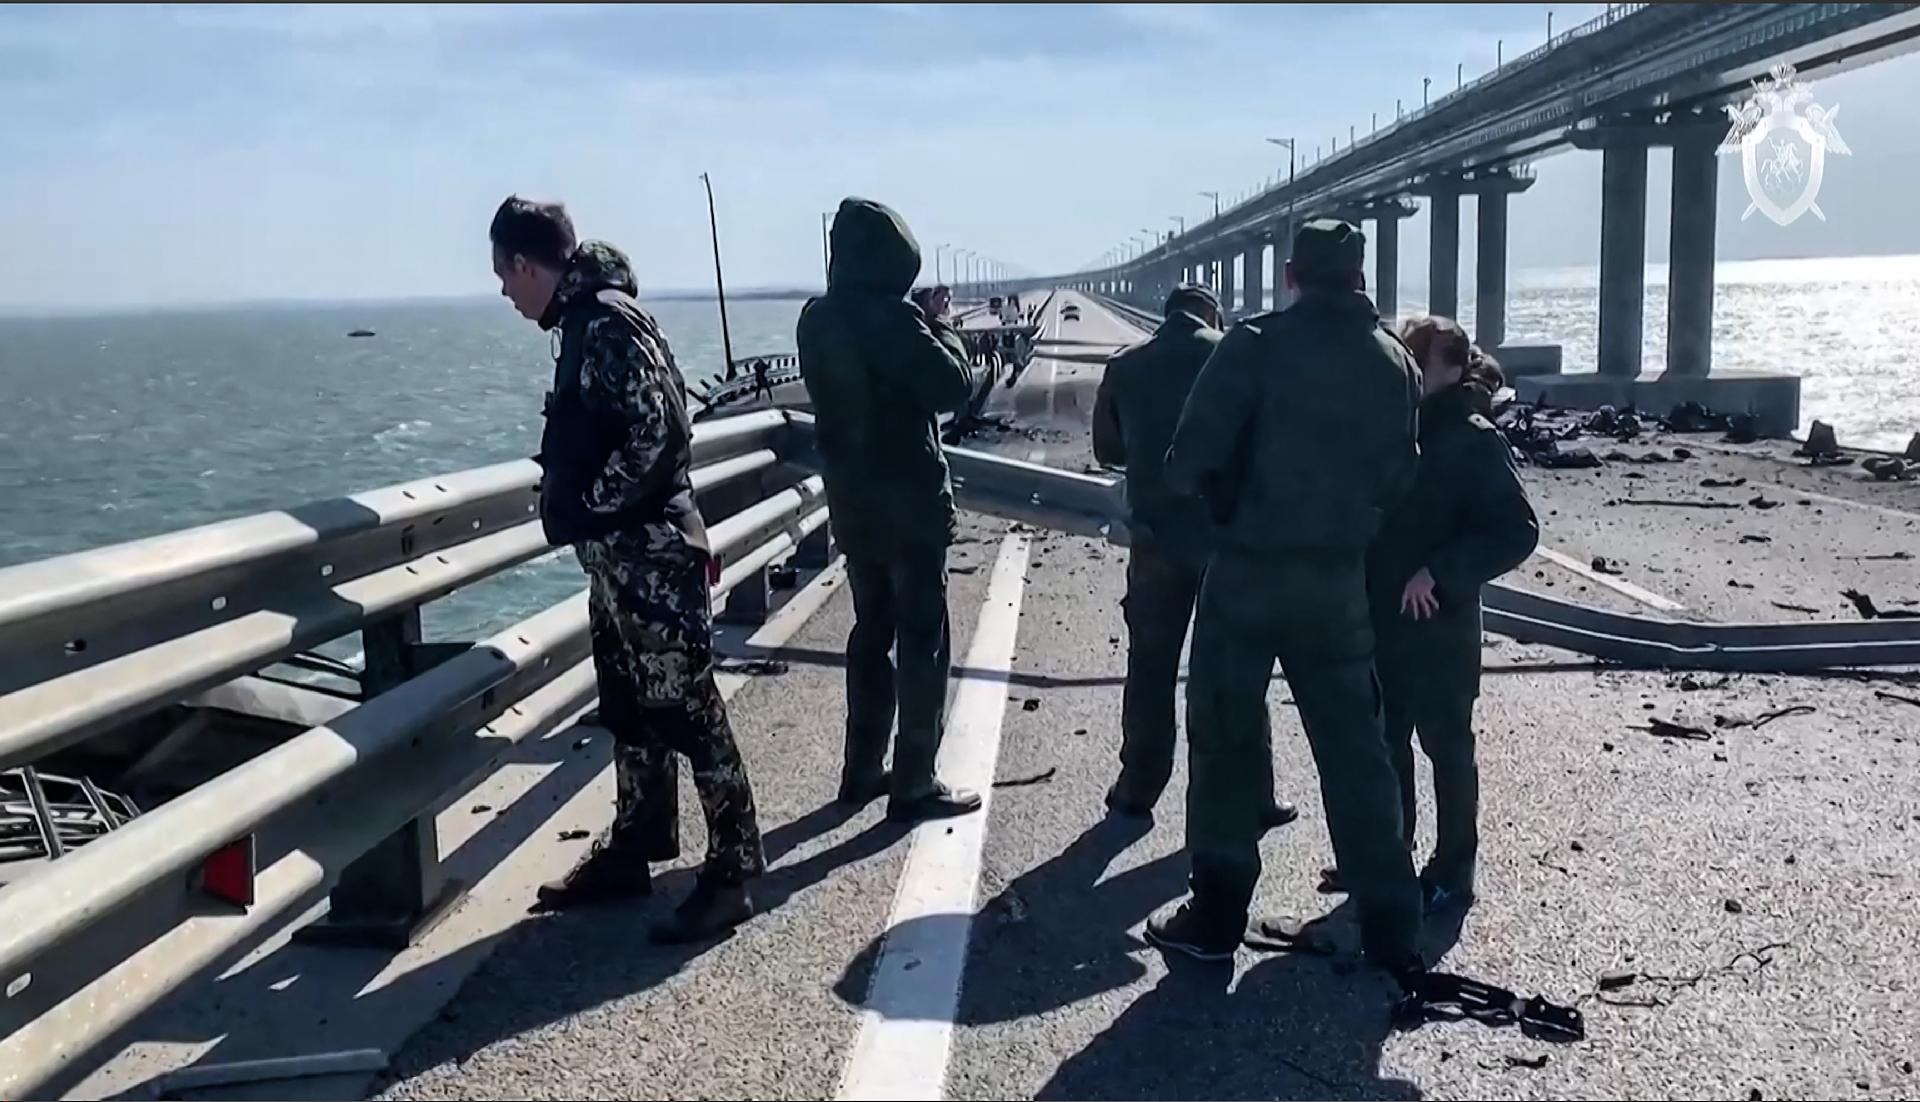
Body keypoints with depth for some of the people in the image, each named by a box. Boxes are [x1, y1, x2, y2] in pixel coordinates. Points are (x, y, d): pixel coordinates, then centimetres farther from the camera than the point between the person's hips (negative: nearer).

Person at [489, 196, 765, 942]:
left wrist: (588, 507, -16)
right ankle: (632, 852, 29)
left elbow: (660, 431, -24)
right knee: (630, 711, 17)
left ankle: (732, 874, 5)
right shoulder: (584, 321, 15)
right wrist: (583, 513, 11)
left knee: (688, 712, -3)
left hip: (651, 553, -10)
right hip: (617, 553, 10)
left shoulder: (608, 322, -16)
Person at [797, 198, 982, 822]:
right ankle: (914, 785, 6)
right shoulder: (891, 318, -19)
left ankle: (863, 771, 23)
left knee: (871, 631, 17)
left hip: (851, 502, 7)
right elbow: (955, 388, -16)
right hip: (909, 503, -7)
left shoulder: (816, 320, 5)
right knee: (923, 641, 2)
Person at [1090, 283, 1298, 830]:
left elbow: (1107, 449, 12)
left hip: (1155, 534, 2)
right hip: (1226, 533, -2)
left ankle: (1138, 789, 16)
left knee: (1149, 664, 12)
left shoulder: (1124, 366, 4)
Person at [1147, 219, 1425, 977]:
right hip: (1340, 580, 4)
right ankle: (1391, 930, 17)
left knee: (1227, 741, 8)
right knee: (1355, 751, 12)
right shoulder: (1394, 363, 3)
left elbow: (1192, 454, -16)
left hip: (1250, 570, -4)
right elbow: (1398, 479, 4)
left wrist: (1200, 488, 4)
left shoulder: (1257, 344, -11)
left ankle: (1216, 917, 14)